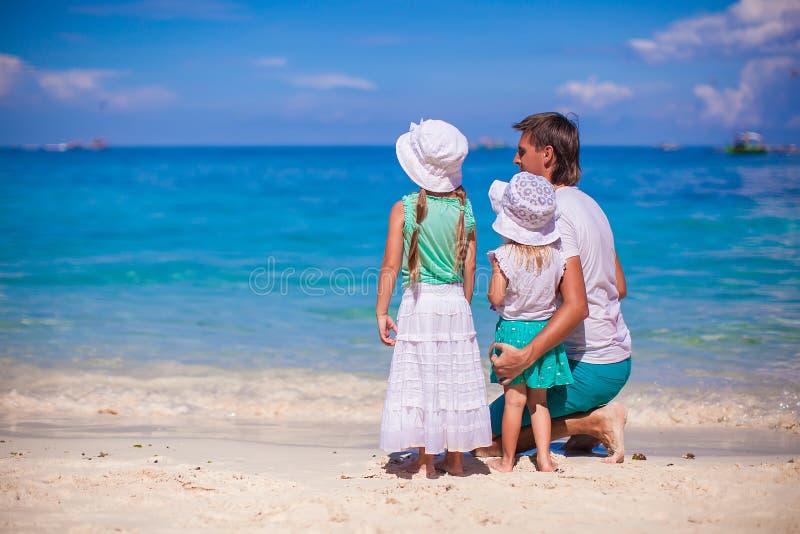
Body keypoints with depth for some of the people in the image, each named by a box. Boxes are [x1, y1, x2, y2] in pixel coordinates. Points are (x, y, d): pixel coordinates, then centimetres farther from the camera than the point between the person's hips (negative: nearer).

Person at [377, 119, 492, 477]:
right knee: (455, 379, 11)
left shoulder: (404, 209, -8)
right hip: (456, 303, 3)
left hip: (418, 303, -3)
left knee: (420, 380, 4)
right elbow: (469, 267, 4)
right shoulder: (464, 209, 1)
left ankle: (426, 461, 8)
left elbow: (390, 266, -8)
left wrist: (381, 312, -2)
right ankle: (455, 458, 18)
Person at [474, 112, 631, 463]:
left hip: (589, 367, -9)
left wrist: (526, 356, -35)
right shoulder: (587, 204, 11)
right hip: (617, 358, 9)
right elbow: (620, 289, 17)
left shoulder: (554, 214, -17)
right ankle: (592, 417, 12)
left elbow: (576, 306, -26)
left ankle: (595, 420, -7)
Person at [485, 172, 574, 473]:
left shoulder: (505, 256, -16)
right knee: (539, 399, 14)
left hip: (513, 330, -4)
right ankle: (544, 457, 12)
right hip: (546, 329, 4)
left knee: (514, 399, 3)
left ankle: (507, 460, 12)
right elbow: (564, 292, 3)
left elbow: (496, 298, -16)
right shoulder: (556, 252, -5)